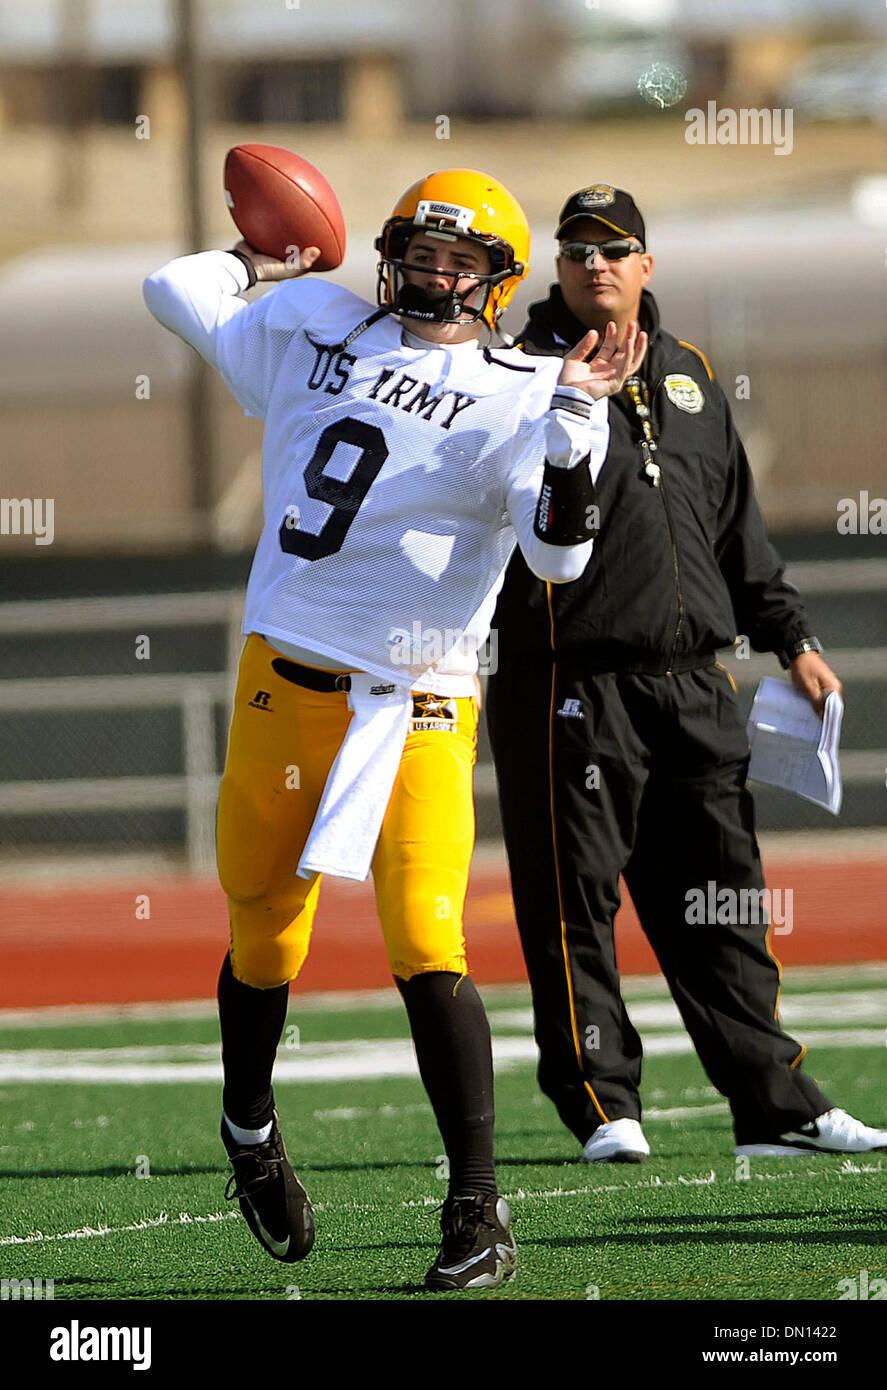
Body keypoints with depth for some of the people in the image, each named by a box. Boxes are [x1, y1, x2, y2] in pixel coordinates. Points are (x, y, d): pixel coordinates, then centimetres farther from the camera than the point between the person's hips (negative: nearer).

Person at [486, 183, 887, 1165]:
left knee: (721, 902, 8)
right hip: (571, 687, -5)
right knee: (575, 902, -2)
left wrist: (790, 639, 22)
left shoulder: (689, 378, 18)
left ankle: (775, 1104, 11)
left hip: (692, 687, 5)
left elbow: (738, 528, 25)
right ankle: (601, 1105, 5)